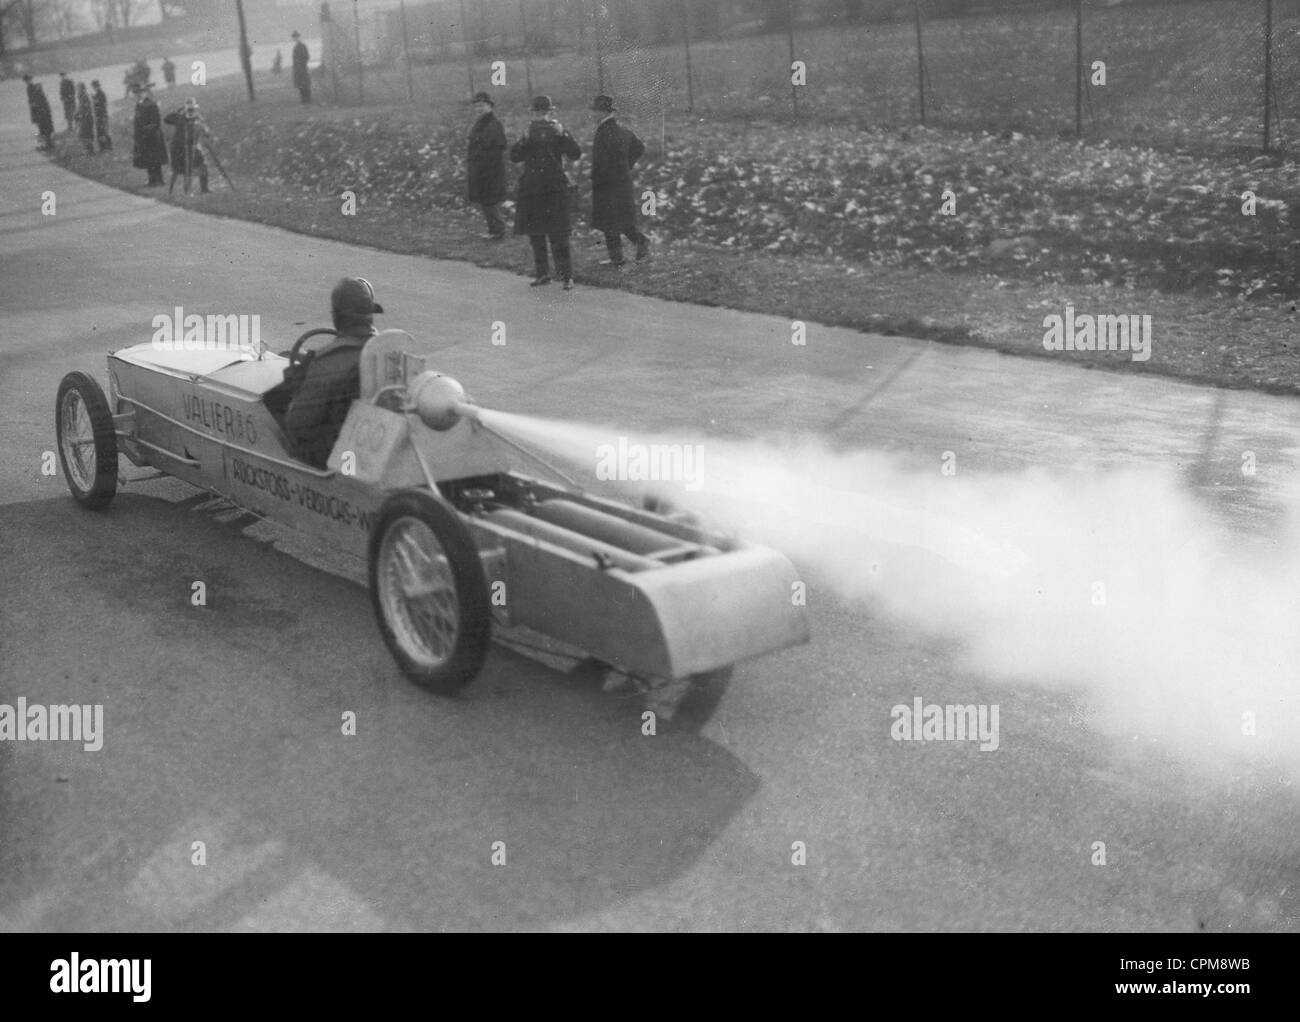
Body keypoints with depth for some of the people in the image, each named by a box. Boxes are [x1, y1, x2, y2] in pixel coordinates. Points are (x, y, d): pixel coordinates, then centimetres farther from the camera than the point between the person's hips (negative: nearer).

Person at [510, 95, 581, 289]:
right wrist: (526, 139, -17)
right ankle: (542, 274, 20)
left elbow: (576, 153, -12)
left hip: (554, 190, -4)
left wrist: (562, 134, -24)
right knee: (535, 236, 9)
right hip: (531, 190, 4)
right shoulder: (529, 135, 11)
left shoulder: (559, 134, 2)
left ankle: (567, 275, -5)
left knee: (558, 235, -10)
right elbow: (514, 157, -1)